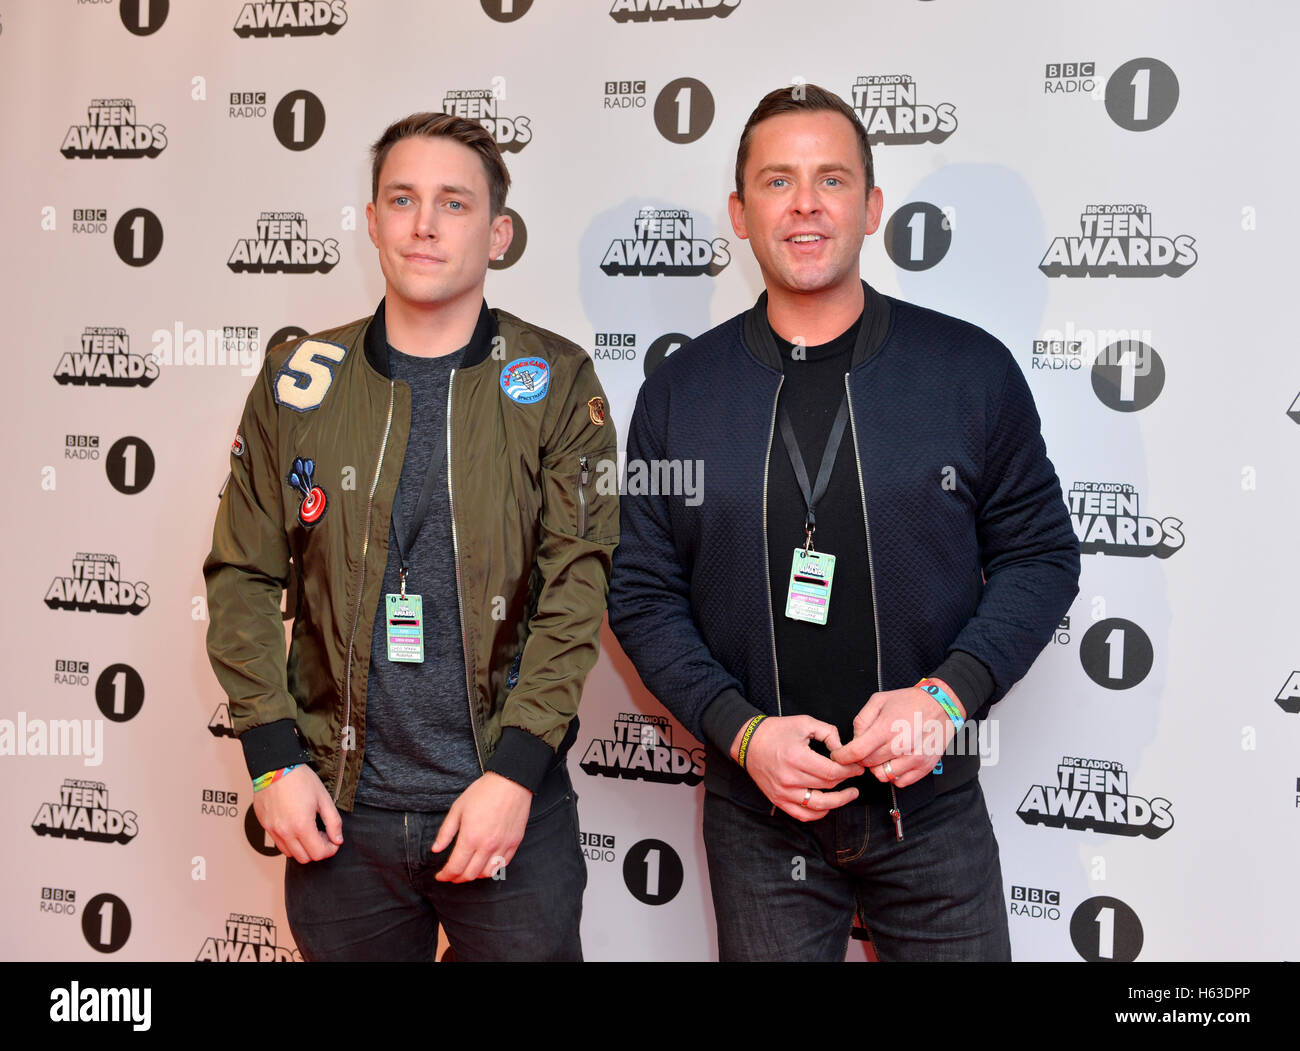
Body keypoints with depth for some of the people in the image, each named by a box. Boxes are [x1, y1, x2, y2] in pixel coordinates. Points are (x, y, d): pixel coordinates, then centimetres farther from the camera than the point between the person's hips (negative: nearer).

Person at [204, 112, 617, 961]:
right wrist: (273, 759, -3)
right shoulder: (300, 382, 4)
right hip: (338, 808, 2)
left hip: (510, 801, -2)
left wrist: (515, 769, -13)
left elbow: (578, 586, -6)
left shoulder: (555, 383, -2)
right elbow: (243, 579, 6)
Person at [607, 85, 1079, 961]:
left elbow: (1041, 553, 1)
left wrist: (947, 693, -14)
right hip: (756, 808, 1)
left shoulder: (973, 369, -4)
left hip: (930, 800, 0)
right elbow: (643, 592, 2)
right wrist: (741, 730, -11)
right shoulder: (678, 392, 0)